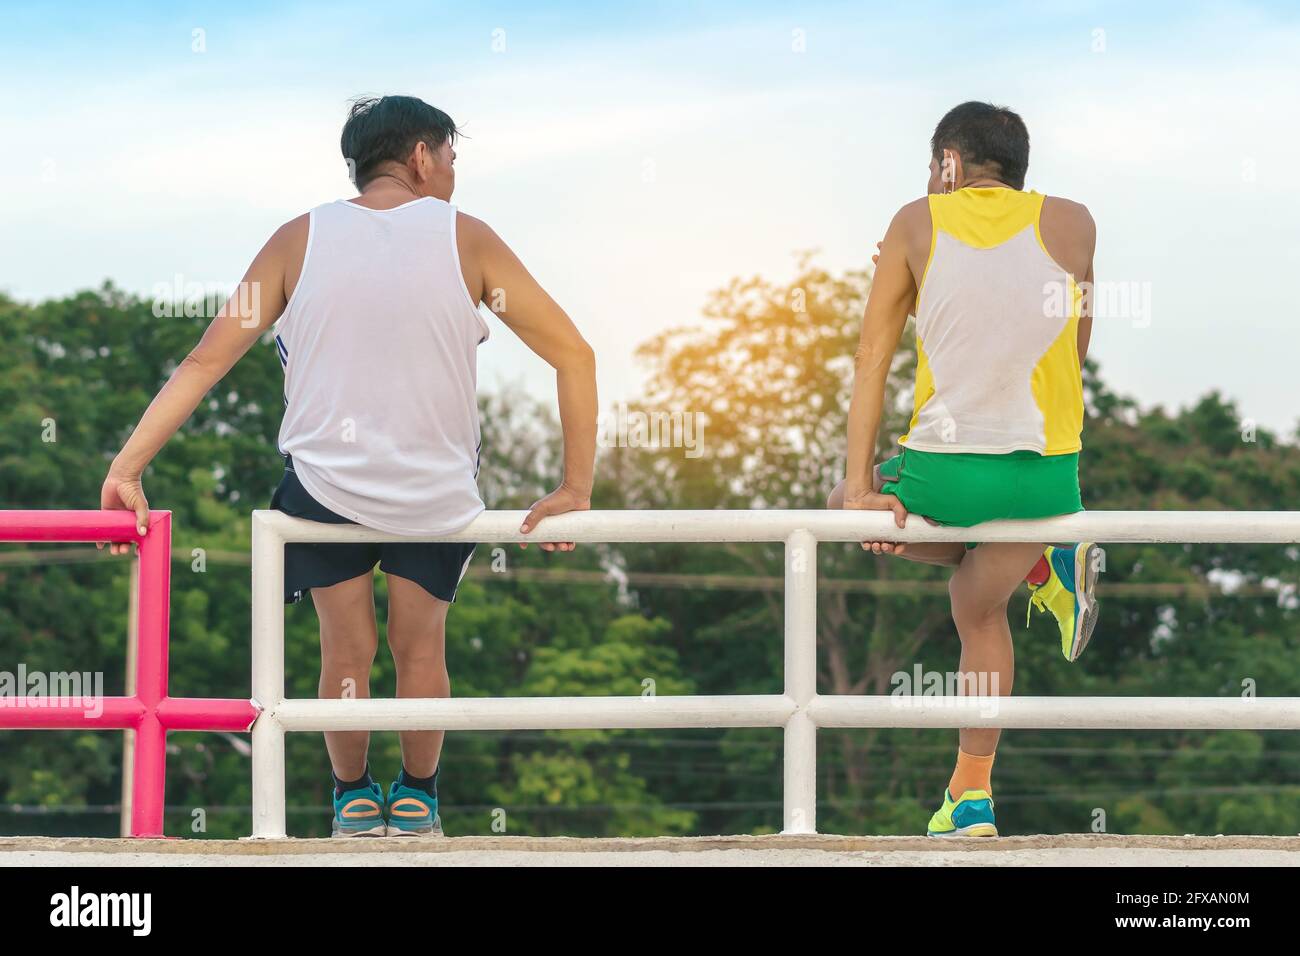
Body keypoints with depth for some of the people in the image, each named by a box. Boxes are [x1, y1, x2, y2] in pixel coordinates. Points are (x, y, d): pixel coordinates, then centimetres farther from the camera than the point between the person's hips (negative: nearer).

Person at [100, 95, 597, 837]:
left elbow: (206, 361, -3)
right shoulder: (465, 239, -4)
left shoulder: (300, 240, -1)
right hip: (436, 493, -1)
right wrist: (576, 489, -1)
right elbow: (574, 355, -5)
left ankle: (354, 798, 30)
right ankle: (417, 798, 31)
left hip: (327, 483, 1)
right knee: (420, 646, 21)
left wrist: (128, 467, -1)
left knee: (347, 648, 20)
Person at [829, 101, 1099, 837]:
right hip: (1046, 473, 3)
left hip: (943, 471, -3)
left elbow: (873, 356, 2)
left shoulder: (918, 224, 5)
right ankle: (973, 796, 19)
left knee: (847, 510, 30)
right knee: (980, 610, 27)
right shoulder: (1072, 224, 7)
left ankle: (1042, 573, 16)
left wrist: (861, 487, 2)